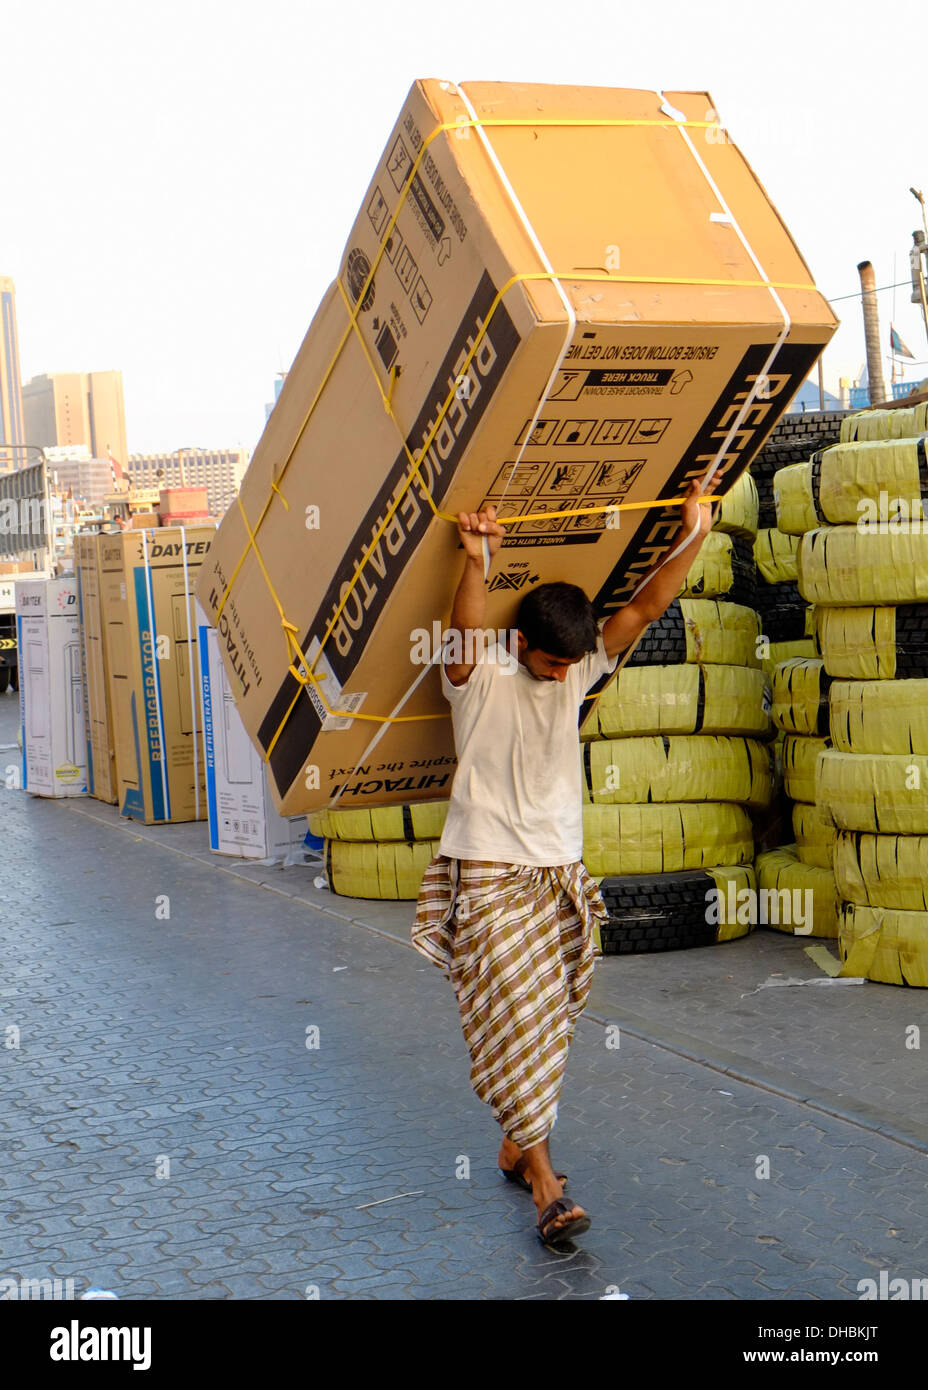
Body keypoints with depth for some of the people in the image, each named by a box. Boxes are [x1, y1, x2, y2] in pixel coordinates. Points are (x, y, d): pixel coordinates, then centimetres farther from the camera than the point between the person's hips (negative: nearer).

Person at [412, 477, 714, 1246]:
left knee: (551, 1020, 11)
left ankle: (516, 1145, 28)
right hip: (489, 873, -6)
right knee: (516, 1021, -8)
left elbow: (644, 609, -4)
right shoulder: (478, 678, -9)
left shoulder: (579, 670, 4)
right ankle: (545, 1181, -6)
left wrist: (692, 539, -14)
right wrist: (476, 563, -46)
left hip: (560, 872, 6)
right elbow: (464, 638, -32)